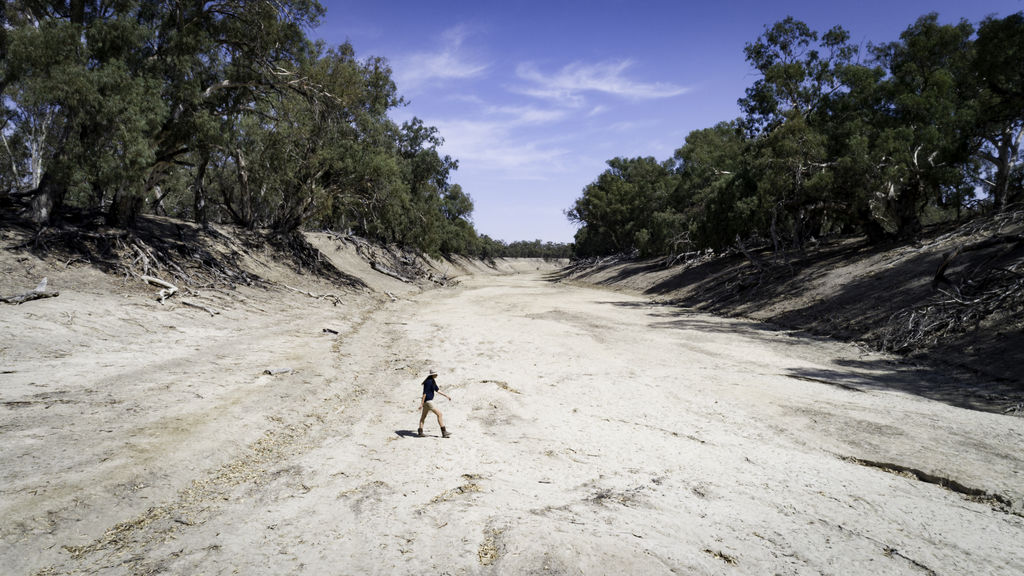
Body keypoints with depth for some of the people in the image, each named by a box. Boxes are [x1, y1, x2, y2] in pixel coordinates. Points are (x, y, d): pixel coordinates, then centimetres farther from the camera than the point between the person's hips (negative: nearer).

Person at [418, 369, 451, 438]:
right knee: (439, 414, -8)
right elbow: (425, 393, -23)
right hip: (428, 401, -11)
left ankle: (420, 432, 24)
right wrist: (421, 404, -23)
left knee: (423, 416, 16)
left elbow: (437, 390, 20)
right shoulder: (429, 382, -20)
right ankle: (444, 433, -6)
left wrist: (446, 396, 20)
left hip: (429, 401, 11)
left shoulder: (433, 381, 11)